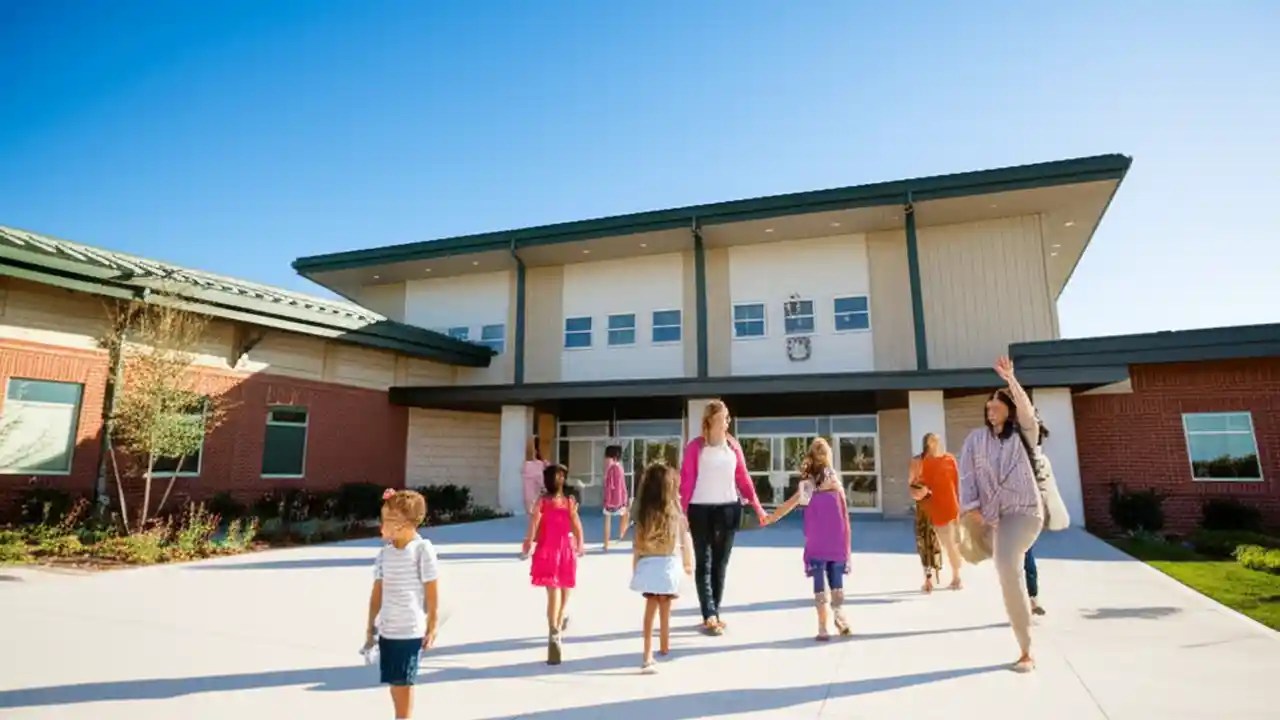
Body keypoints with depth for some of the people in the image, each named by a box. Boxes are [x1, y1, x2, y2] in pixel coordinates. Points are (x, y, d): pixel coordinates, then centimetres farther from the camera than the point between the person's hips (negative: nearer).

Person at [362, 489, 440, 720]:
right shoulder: (385, 552, 3)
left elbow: (432, 593, -10)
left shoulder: (423, 550, -14)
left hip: (411, 630, -5)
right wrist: (370, 627, 10)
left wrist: (432, 627, -8)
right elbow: (377, 592, 8)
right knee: (393, 682, 14)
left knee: (403, 682, 4)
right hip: (386, 629, 5)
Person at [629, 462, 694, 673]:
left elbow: (637, 544, -3)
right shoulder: (676, 513, -8)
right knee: (665, 609, 18)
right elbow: (686, 541, 2)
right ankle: (664, 646, 36)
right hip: (668, 565, 0)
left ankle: (648, 656, 7)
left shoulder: (644, 514, -7)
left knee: (650, 609, 10)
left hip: (647, 566, 0)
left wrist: (635, 568, 10)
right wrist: (688, 563, 17)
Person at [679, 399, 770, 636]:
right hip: (701, 510, -4)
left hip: (729, 509, 4)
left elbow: (743, 478, 7)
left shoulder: (733, 445, 5)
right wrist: (681, 512, -12)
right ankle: (709, 617, 1)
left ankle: (715, 613, 22)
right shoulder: (696, 446, -6)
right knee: (704, 563, 1)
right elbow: (686, 480, -7)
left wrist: (758, 507, 4)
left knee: (721, 563, 11)